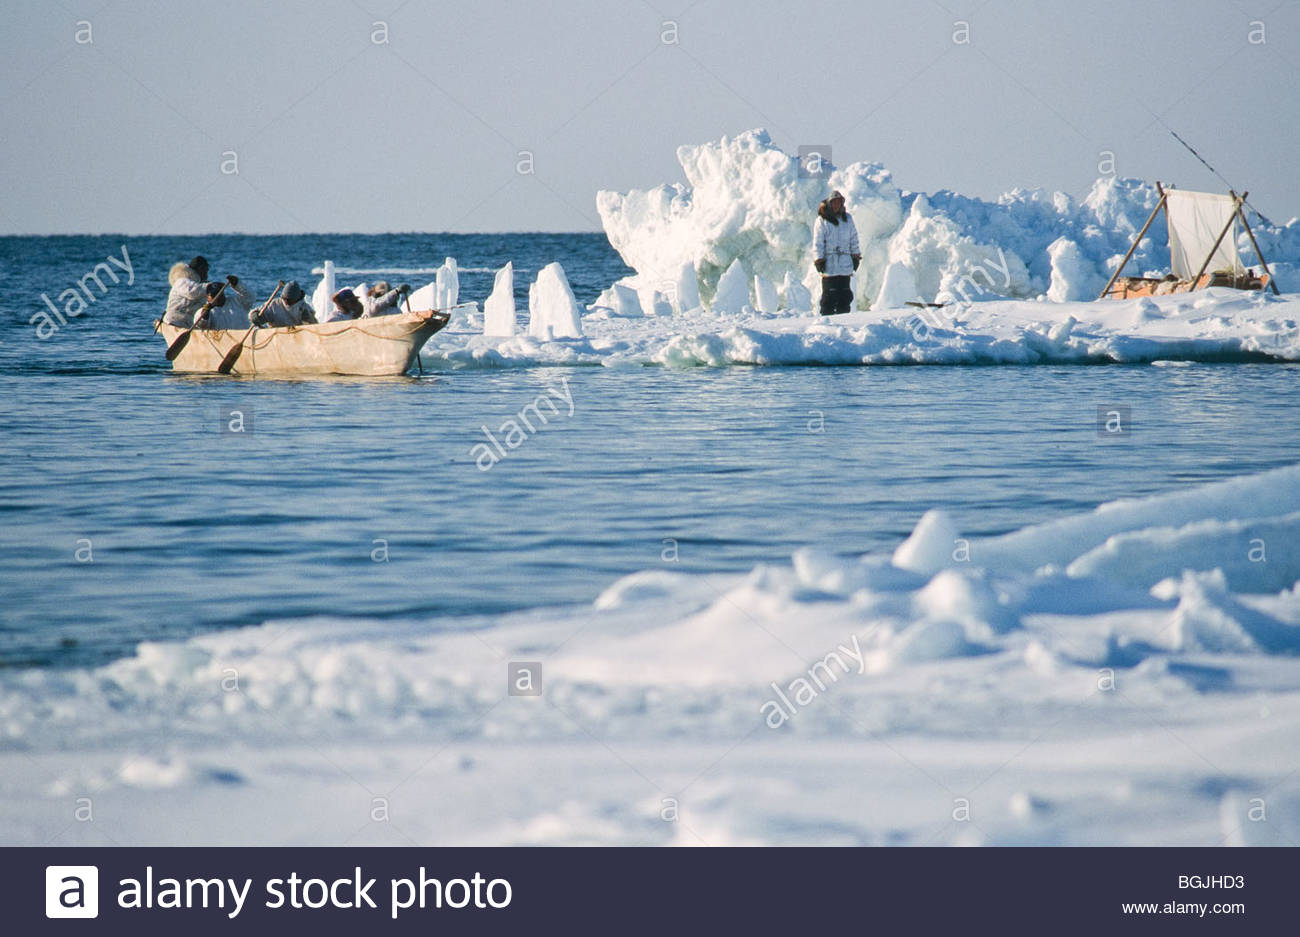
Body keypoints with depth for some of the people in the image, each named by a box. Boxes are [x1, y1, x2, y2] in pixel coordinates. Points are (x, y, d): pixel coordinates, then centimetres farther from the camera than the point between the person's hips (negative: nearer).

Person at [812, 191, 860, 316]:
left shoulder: (847, 219, 11)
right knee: (829, 296, -5)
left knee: (845, 295, 5)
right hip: (829, 265, -4)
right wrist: (819, 260, -9)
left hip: (846, 266, 4)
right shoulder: (821, 221, -2)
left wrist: (856, 256, 16)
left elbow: (853, 239, 19)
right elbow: (818, 242, -4)